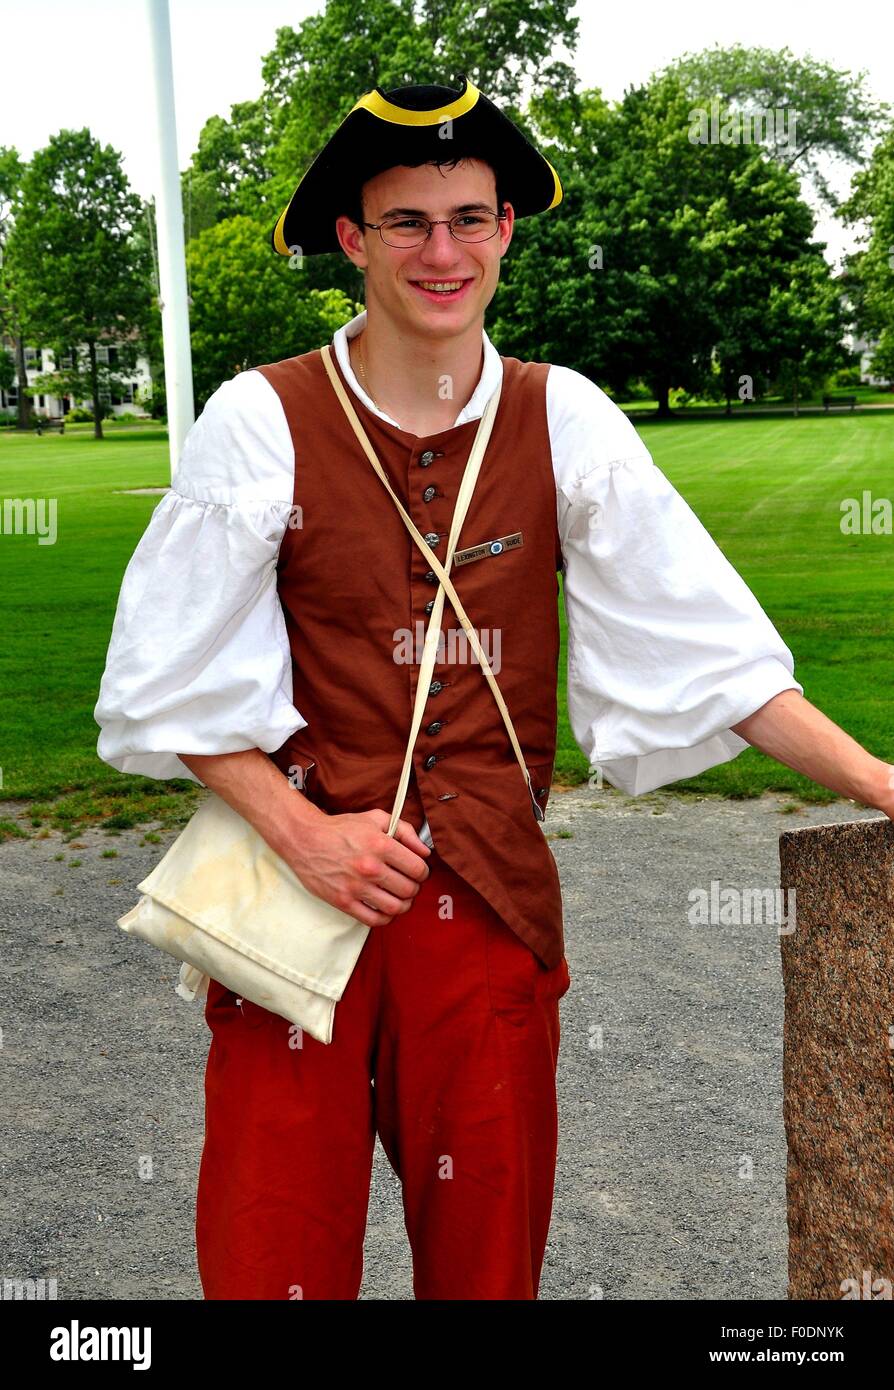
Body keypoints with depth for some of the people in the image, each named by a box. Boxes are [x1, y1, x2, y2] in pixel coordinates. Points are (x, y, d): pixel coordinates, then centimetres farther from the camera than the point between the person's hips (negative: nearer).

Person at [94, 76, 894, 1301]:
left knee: (489, 1242, 15)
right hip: (301, 880, -2)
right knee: (279, 1246, 8)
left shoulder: (566, 422, 3)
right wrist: (302, 830, -14)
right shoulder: (262, 422, -4)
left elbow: (704, 641, 1)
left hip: (495, 899, 2)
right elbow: (177, 682, -3)